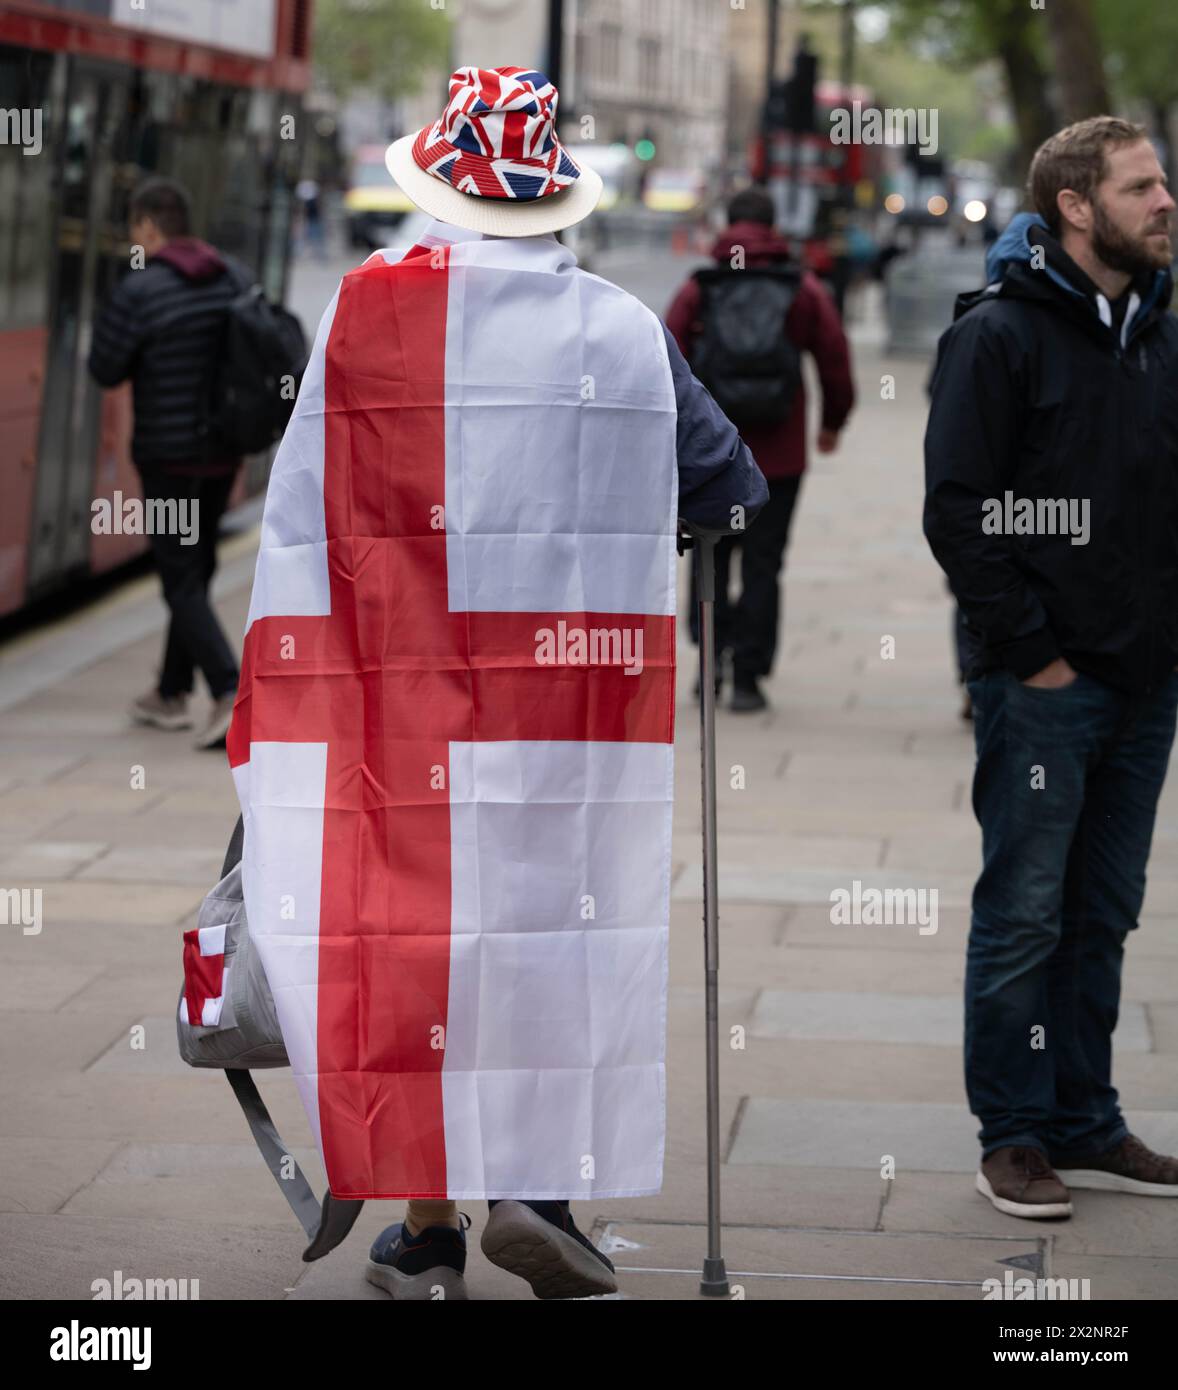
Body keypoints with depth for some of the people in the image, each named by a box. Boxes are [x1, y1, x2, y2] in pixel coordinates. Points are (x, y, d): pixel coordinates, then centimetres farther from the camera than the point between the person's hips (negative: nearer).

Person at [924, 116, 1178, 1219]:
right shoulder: (998, 334, -8)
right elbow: (958, 511, -12)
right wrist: (1031, 651, -13)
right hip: (1039, 685, -6)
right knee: (1024, 915, 0)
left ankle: (1085, 1127, 20)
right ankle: (1014, 1136, 9)